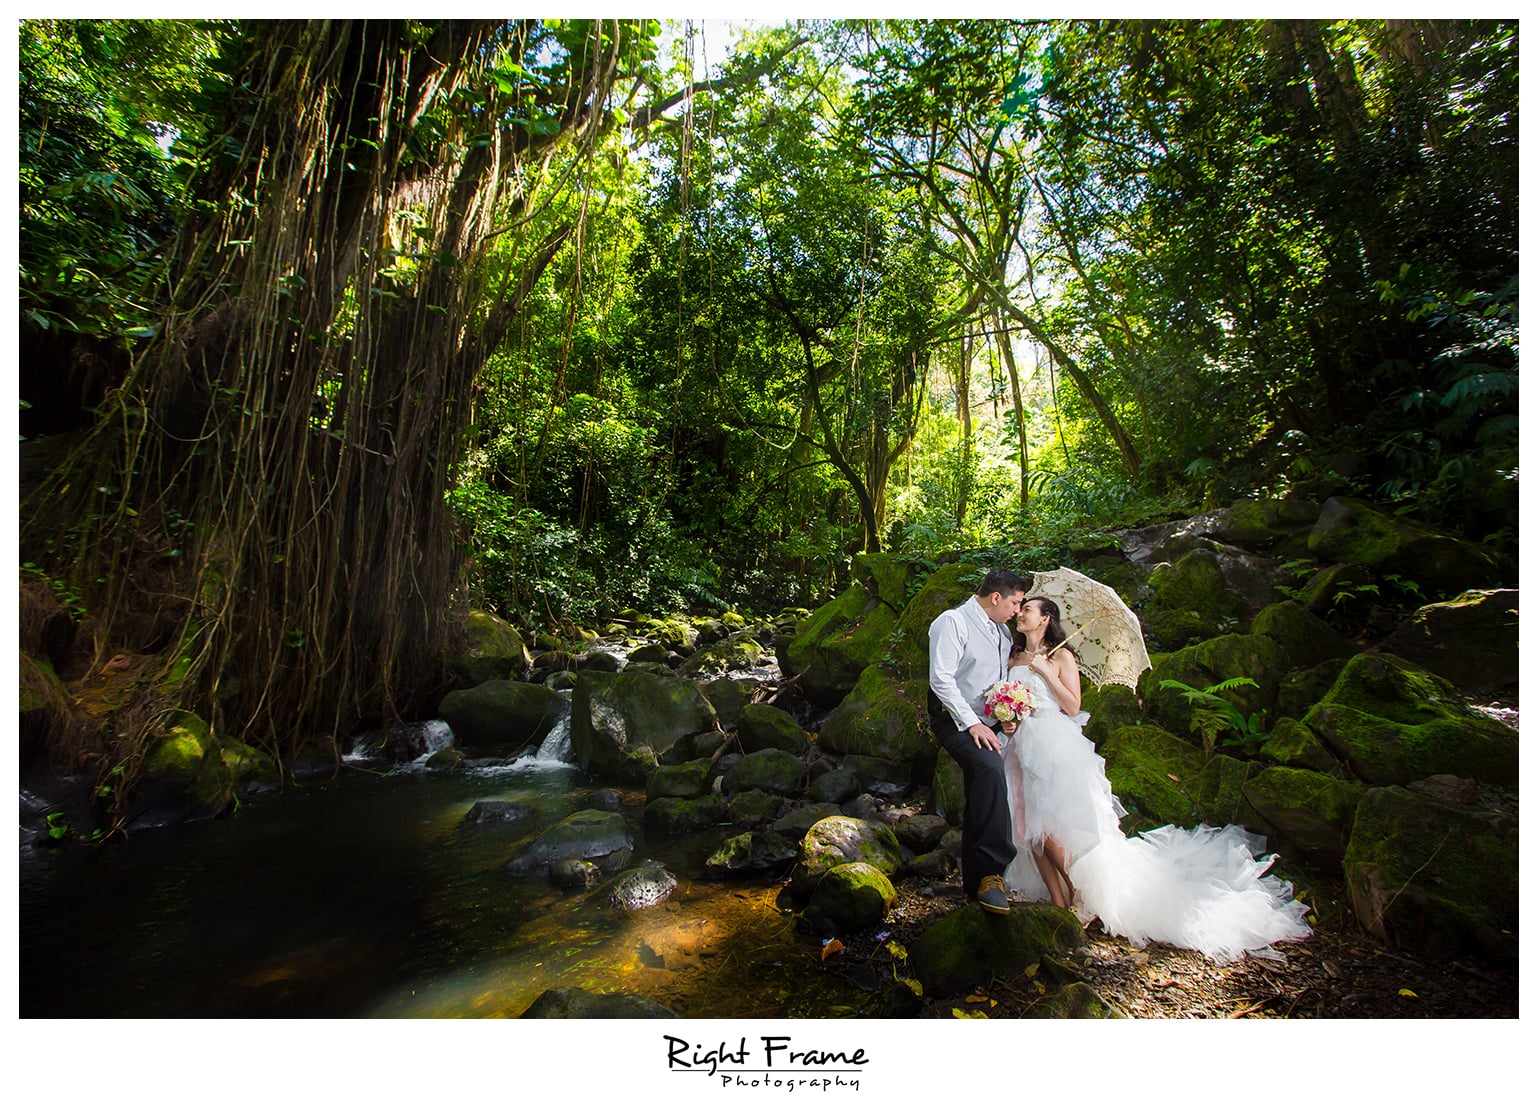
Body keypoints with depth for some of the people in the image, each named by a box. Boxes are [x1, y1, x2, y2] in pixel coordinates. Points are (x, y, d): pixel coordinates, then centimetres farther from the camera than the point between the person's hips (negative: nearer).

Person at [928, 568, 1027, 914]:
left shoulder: (1003, 631, 17)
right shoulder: (952, 621, -9)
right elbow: (941, 679, -17)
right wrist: (971, 723, -21)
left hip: (990, 725, 8)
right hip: (957, 722, -8)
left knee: (981, 802, 10)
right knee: (990, 769, -31)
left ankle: (976, 884, 21)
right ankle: (992, 871, -25)